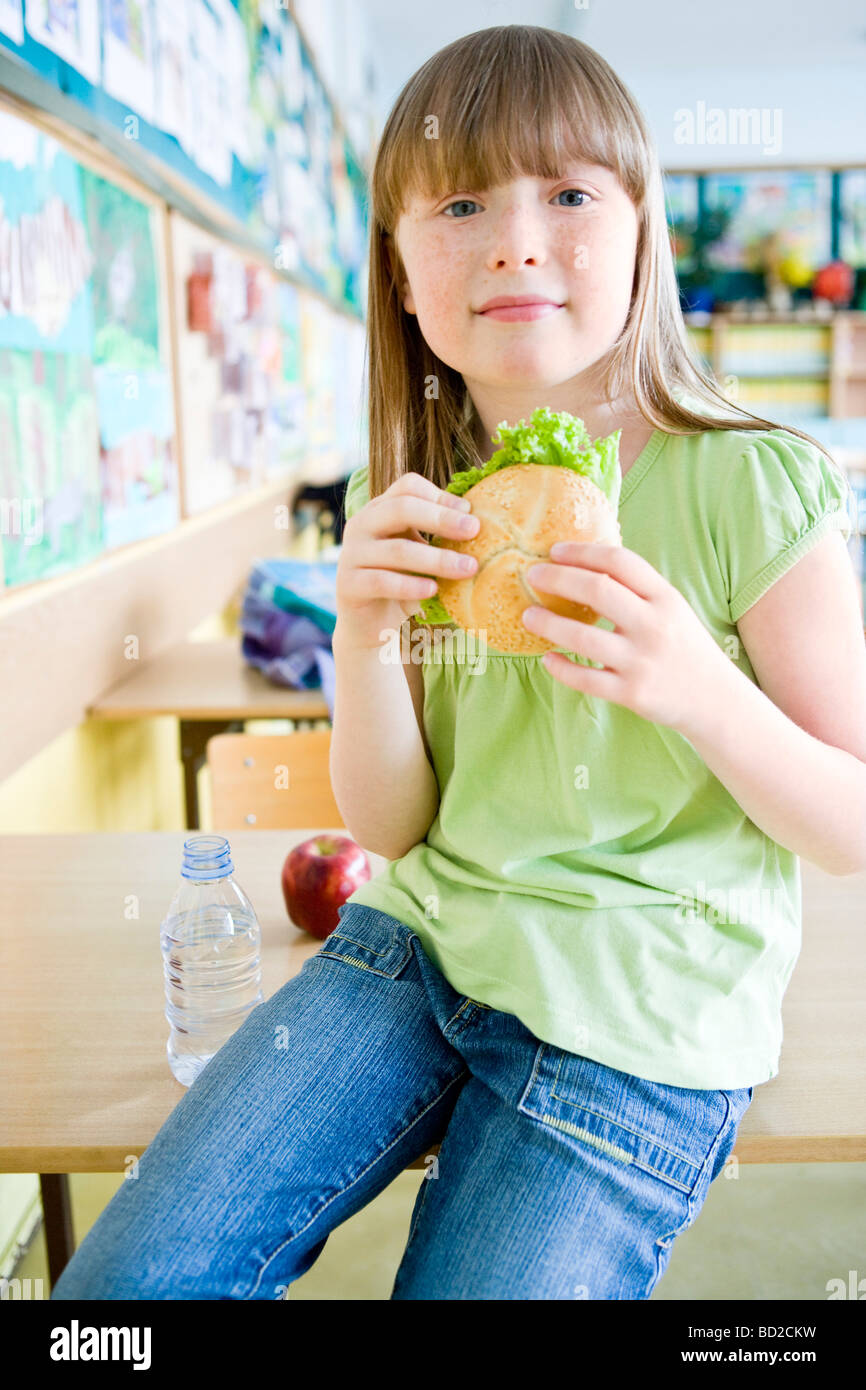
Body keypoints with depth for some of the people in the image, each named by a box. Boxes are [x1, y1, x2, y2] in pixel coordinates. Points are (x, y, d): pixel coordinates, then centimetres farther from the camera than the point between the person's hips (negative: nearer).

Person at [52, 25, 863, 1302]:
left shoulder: (752, 489, -13)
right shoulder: (415, 513, 0)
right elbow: (390, 825, 1)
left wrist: (699, 691, -28)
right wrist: (364, 632, -18)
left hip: (633, 1026, -3)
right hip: (417, 942, 4)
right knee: (123, 1286, -5)